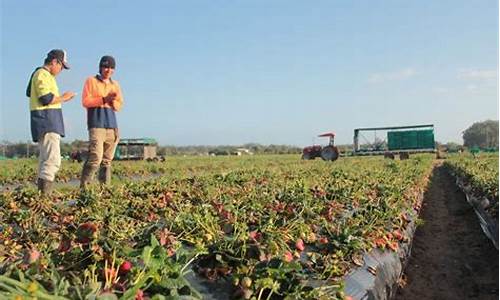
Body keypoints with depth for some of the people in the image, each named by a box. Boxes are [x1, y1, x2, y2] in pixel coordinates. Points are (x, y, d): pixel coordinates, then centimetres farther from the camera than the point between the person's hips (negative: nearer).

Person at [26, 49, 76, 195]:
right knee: (53, 160, -18)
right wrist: (63, 98, -4)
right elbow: (47, 99, -20)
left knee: (45, 158, 12)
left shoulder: (43, 74, 22)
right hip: (47, 121, -11)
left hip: (50, 122, 11)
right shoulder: (43, 74, -9)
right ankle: (44, 193, -21)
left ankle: (41, 192, 16)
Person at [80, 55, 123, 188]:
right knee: (95, 158, -15)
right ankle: (83, 186, -5)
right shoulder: (91, 81, 5)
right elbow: (85, 102, -4)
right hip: (96, 124, -5)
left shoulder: (115, 85, 19)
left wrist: (113, 101, -6)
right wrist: (104, 99, -14)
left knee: (107, 160, 5)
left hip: (112, 125, 5)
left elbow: (119, 106, 15)